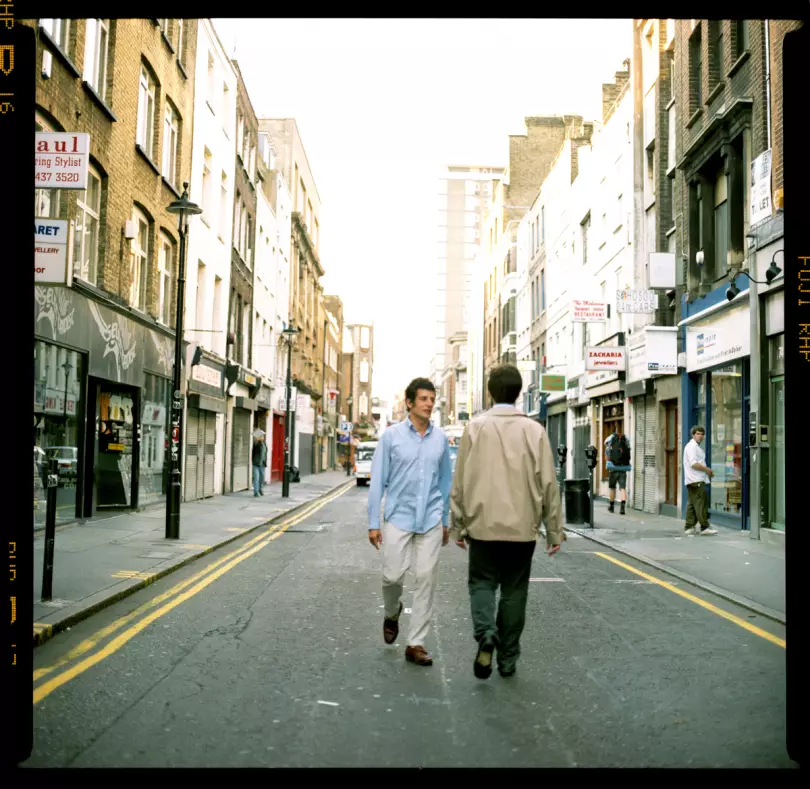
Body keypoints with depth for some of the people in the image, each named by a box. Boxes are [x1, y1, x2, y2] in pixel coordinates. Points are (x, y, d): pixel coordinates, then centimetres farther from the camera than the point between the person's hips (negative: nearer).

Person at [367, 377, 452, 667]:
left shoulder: (440, 438, 6)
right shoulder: (392, 436, -2)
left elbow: (445, 481, 13)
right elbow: (378, 481, 0)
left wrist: (445, 521, 14)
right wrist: (373, 522, -3)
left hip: (430, 520, 2)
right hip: (398, 517, -2)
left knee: (426, 580, 0)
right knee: (392, 576, -1)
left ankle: (416, 644, 11)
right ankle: (392, 613, 34)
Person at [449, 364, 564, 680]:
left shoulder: (476, 427, -4)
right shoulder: (534, 430, -3)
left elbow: (460, 481, -2)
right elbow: (548, 484, -3)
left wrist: (458, 525, 7)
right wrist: (554, 529, 6)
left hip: (483, 524, -1)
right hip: (522, 526, 1)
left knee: (482, 582, 14)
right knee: (514, 590, 13)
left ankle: (485, 634, -11)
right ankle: (508, 658, 20)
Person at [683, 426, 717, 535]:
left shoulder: (697, 447, 22)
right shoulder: (691, 446, -12)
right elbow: (693, 464, -21)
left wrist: (707, 470, 15)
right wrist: (707, 470, -13)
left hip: (697, 480, 11)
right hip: (696, 481, -11)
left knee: (692, 504, 10)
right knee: (702, 503, -10)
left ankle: (689, 527, 12)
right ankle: (704, 527, -9)